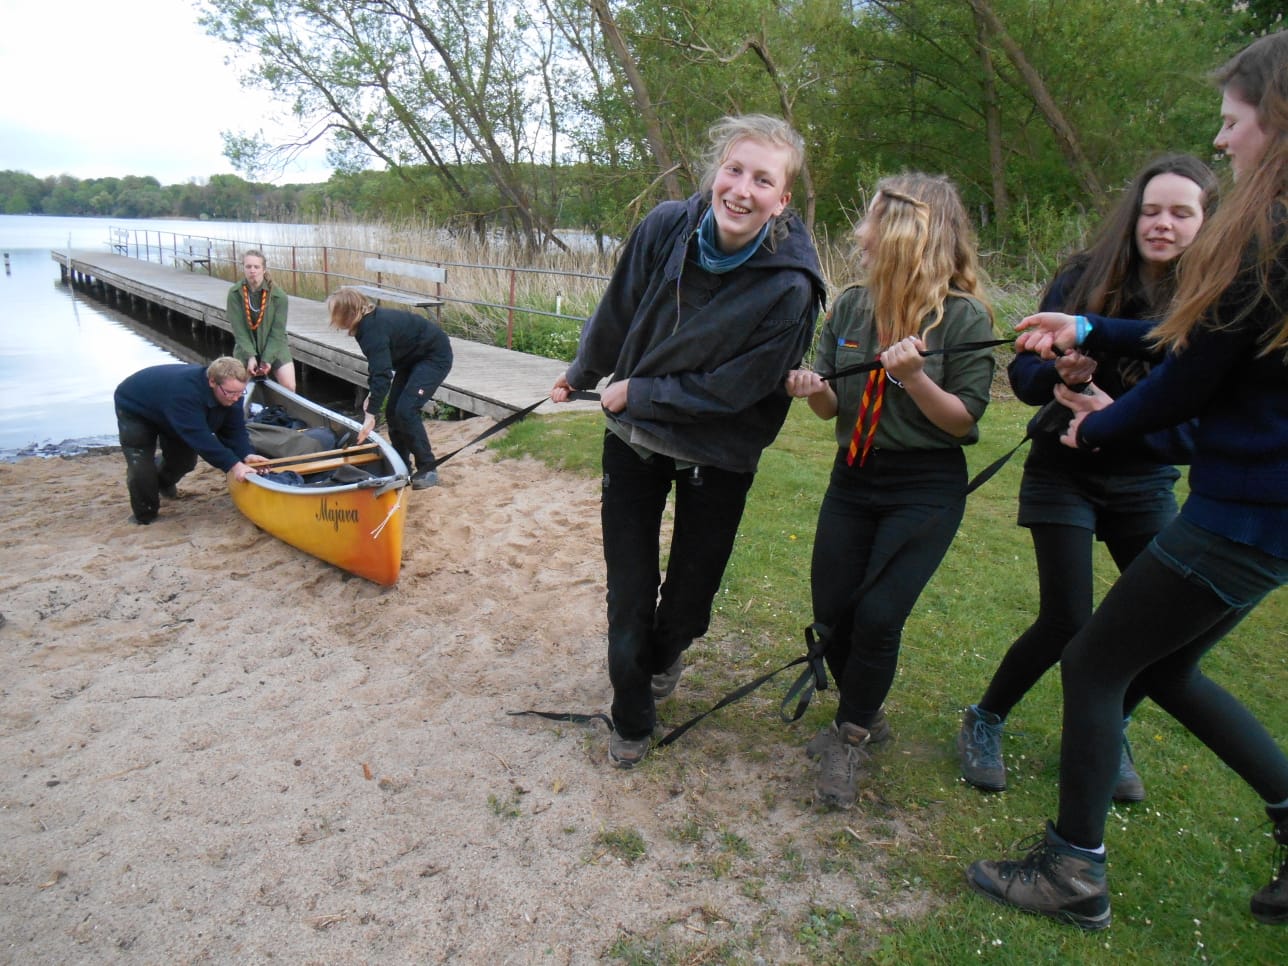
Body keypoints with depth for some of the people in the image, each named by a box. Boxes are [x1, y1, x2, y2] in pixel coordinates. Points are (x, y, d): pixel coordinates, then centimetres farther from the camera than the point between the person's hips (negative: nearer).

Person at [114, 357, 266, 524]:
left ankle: (163, 481, 42)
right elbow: (199, 436, -49)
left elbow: (234, 429, -21)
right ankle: (145, 515, 10)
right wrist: (232, 465, -53)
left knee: (185, 460, 8)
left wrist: (246, 455, -39)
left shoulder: (231, 391, -24)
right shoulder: (185, 392, -46)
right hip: (134, 408, -6)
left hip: (169, 417, 7)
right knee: (141, 469, -13)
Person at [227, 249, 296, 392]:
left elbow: (277, 333, -12)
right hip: (246, 348, 1)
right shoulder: (234, 294, -11)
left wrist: (267, 359, -20)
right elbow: (239, 330, -11)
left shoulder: (279, 296, -14)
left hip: (274, 348, -1)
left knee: (289, 387, -15)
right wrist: (250, 357, -21)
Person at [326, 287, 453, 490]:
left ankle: (427, 470, -10)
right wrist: (372, 395, 4)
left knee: (406, 410, -18)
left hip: (435, 357, -10)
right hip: (413, 358, 10)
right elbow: (378, 366, 11)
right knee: (392, 410, 5)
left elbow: (382, 373, -37)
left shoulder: (374, 330, -30)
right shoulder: (369, 323, -2)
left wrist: (371, 414, -39)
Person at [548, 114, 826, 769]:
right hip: (633, 440, 2)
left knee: (689, 593, 15)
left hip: (716, 458, -2)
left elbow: (729, 390, -19)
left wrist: (636, 394, -14)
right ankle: (631, 720, 32)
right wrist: (581, 375, 18)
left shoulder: (789, 287, -24)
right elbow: (618, 312, 4)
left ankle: (663, 655, 53)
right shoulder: (665, 228, -14)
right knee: (628, 591, 8)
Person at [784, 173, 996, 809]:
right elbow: (833, 408, 6)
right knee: (832, 613, 4)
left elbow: (963, 420, -11)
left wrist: (914, 377, -27)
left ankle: (851, 738, 13)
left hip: (927, 489, -5)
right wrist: (813, 390, -16)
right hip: (853, 478, 5)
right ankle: (863, 716, 32)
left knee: (878, 617, -12)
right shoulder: (850, 307, 1)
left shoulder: (964, 317, -13)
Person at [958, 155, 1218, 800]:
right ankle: (984, 724, 15)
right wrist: (1058, 373, -27)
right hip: (1065, 474, -2)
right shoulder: (1084, 279, -7)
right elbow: (1024, 374, -5)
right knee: (1067, 624, -10)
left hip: (1145, 483, 2)